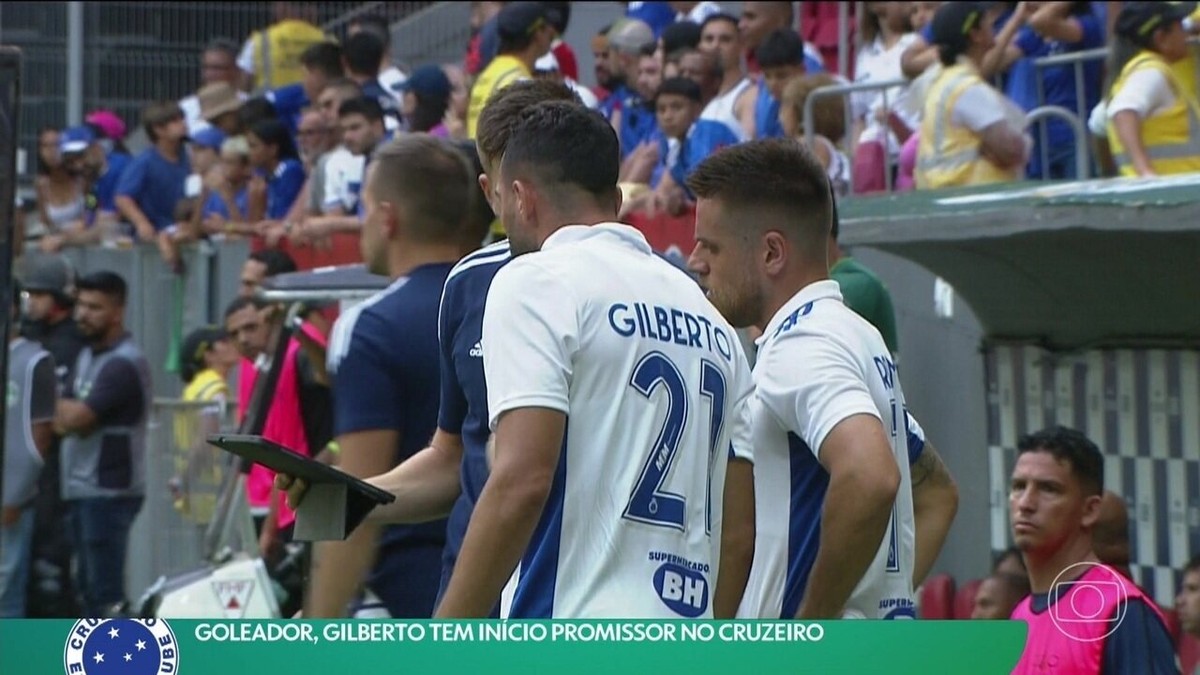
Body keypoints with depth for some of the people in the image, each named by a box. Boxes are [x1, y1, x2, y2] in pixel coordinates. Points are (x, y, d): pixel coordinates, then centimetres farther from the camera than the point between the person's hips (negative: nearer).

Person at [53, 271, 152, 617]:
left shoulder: (123, 364, -16)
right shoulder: (87, 356, 15)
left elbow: (75, 419, -22)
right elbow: (61, 421, 12)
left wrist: (70, 409, -2)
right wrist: (78, 412, -8)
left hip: (109, 490, -9)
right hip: (82, 488, 9)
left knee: (106, 590, -10)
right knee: (89, 585, 13)